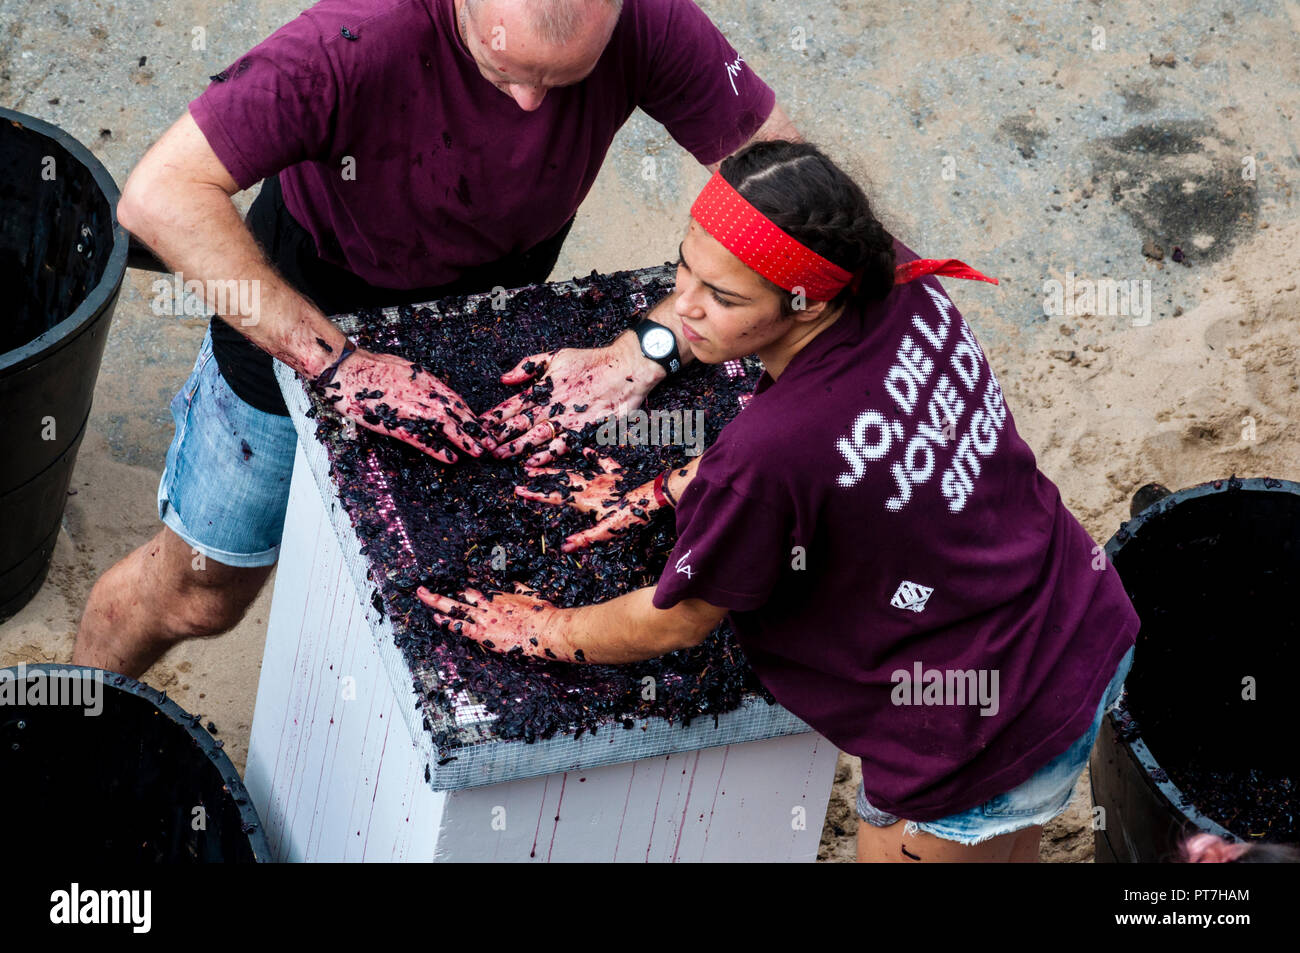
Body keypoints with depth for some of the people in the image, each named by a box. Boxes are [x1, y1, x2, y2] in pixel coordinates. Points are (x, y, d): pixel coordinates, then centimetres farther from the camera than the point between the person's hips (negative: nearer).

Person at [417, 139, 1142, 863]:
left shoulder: (767, 456, -35)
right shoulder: (903, 285, -14)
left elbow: (676, 622, -14)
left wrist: (547, 631, 4)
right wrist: (660, 493, 11)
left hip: (985, 741, -7)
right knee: (1008, 853, 33)